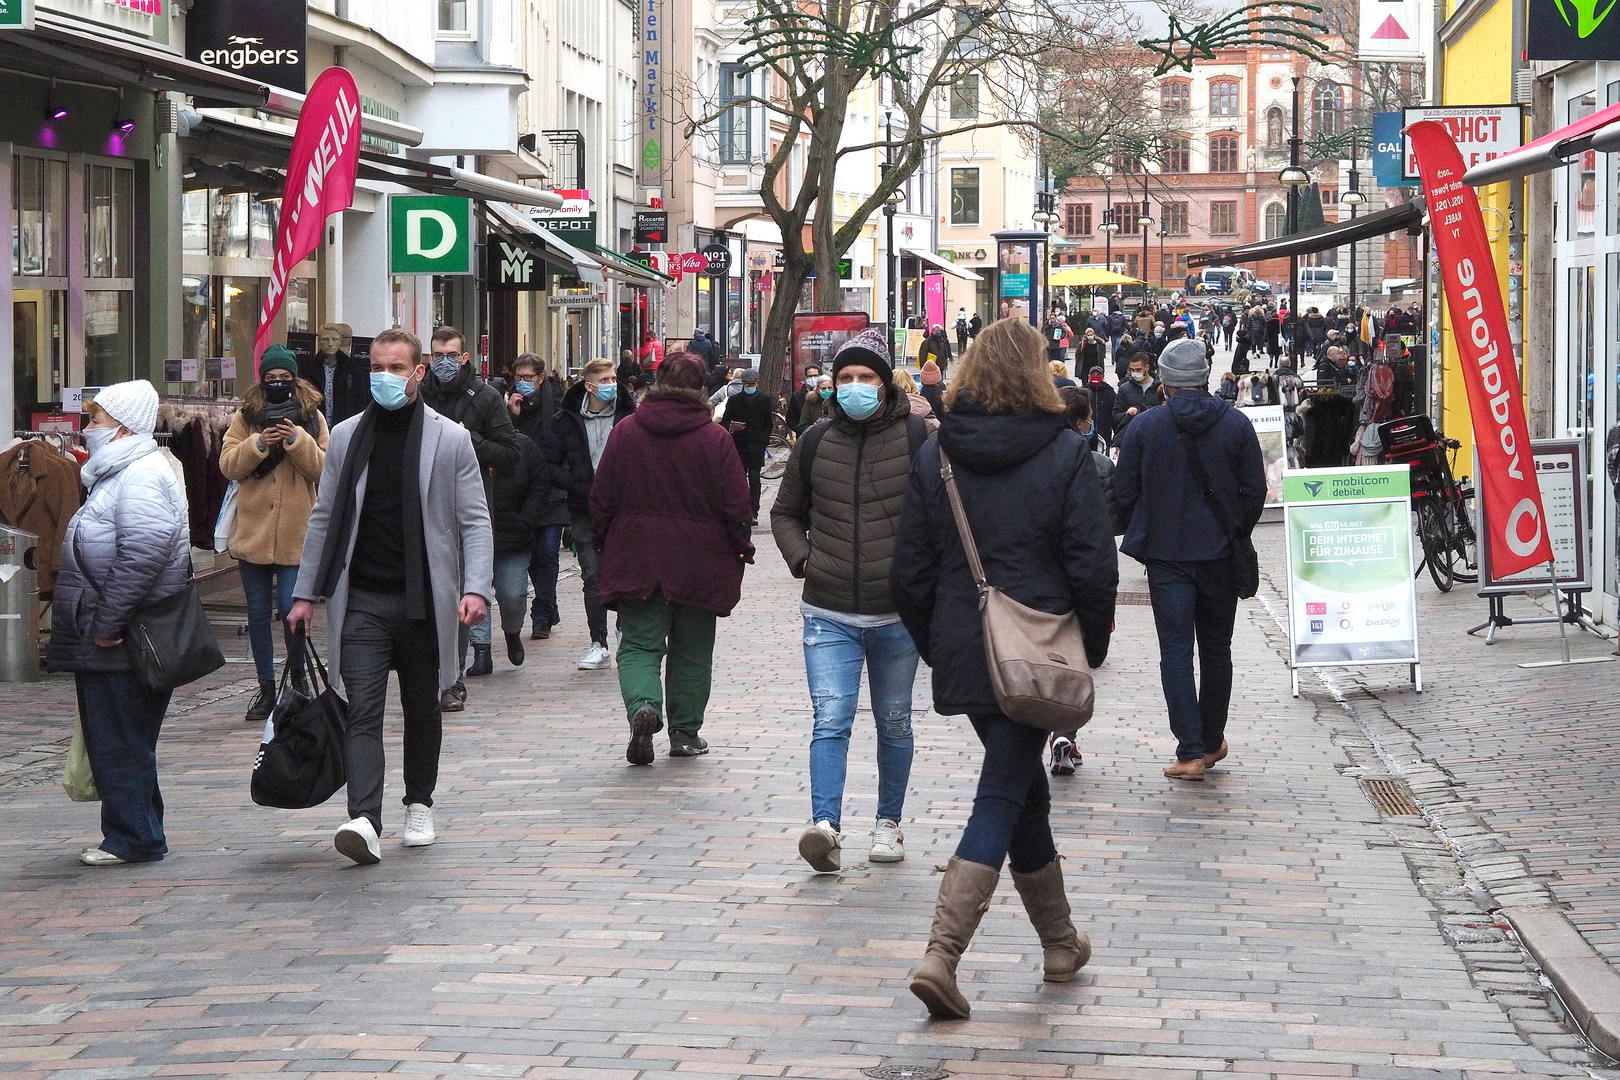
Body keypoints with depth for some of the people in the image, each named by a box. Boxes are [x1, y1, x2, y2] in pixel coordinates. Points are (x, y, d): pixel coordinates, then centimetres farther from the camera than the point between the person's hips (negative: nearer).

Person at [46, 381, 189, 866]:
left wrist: (107, 624, -24)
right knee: (112, 740, 15)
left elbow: (144, 554, -27)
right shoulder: (119, 472, 19)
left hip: (121, 642, -11)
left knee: (119, 742, -5)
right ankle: (137, 833, 22)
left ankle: (133, 839, 2)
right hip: (106, 633, 11)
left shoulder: (141, 476, -16)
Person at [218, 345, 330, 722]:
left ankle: (297, 673, 15)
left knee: (290, 606, -10)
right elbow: (228, 465, -2)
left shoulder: (311, 416, 5)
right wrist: (258, 444, -17)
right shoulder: (246, 415, 7)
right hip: (253, 531, 2)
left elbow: (324, 469, -4)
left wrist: (298, 441, -18)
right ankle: (266, 687, 17)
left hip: (295, 533, -2)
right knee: (258, 613, 6)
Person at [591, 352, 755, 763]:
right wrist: (741, 547, 9)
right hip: (698, 565, 0)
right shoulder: (714, 437, -8)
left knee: (639, 644, 4)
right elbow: (736, 502, -6)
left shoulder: (626, 432, -3)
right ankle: (685, 732, 18)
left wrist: (602, 542, 17)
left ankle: (643, 706, -23)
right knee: (691, 650, 13)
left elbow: (602, 498, 3)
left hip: (636, 560, 1)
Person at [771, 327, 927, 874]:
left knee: (894, 723, 13)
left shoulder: (915, 436, -3)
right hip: (829, 616, 1)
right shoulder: (816, 443, 5)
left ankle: (889, 823, 27)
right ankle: (826, 826, -24)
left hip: (898, 613, -1)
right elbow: (785, 513, 19)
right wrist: (801, 558, 3)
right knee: (831, 720, -14)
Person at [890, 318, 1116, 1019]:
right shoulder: (1065, 453, -7)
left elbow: (910, 572, 4)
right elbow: (1094, 567, -9)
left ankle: (1060, 943, 30)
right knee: (1002, 798, -3)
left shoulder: (935, 456, 3)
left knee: (1023, 788, 19)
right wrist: (1092, 648, 4)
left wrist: (933, 646, 17)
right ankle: (941, 955, -17)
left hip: (962, 654, 4)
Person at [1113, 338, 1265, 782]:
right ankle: (1212, 741, 25)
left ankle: (1191, 750, -10)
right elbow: (1255, 490, 0)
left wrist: (1142, 537, 13)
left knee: (1175, 649, -2)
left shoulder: (1144, 426, -5)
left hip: (1166, 557, -2)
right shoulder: (1236, 424, -2)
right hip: (1220, 554, 2)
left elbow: (1124, 492, -2)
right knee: (1216, 647, 15)